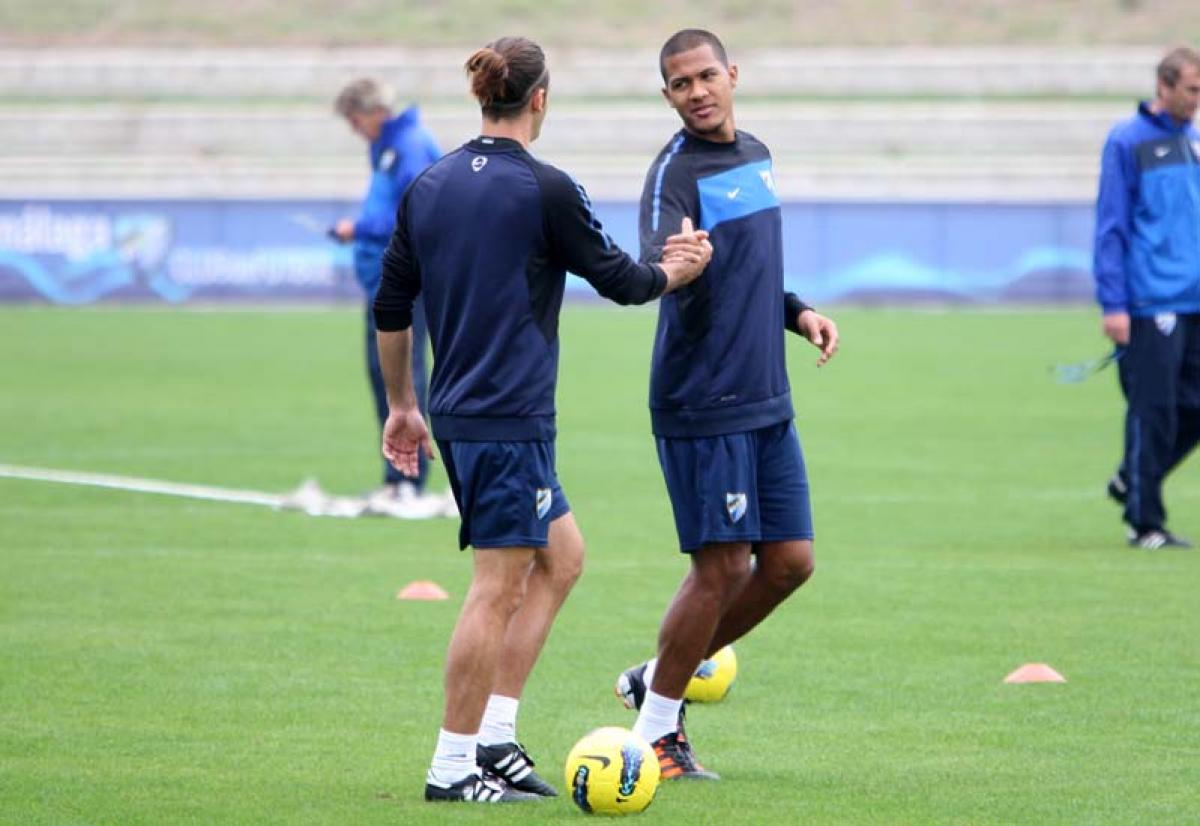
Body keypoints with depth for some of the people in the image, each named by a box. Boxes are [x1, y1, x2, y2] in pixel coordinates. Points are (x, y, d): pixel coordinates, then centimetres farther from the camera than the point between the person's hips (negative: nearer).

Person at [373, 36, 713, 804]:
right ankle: (454, 765, 0)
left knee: (562, 555, 18)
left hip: (455, 414, 8)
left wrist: (402, 407, 23)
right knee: (499, 586, -2)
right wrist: (675, 271, 19)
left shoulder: (429, 187, 8)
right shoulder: (545, 190, -12)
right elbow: (619, 280, -2)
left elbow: (391, 308, 13)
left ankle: (495, 732, 14)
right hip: (510, 420, -8)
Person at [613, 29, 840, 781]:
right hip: (704, 407, -8)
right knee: (721, 569, -6)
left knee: (790, 562, 7)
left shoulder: (757, 157, 13)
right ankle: (654, 731, 10)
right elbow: (658, 264, -31)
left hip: (769, 403, 8)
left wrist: (799, 312, 13)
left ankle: (659, 680, 23)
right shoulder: (676, 173, -12)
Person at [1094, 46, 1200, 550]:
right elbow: (1110, 228, -7)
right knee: (1153, 412, -4)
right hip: (1151, 303, -6)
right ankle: (1145, 522, 5)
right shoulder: (1128, 143, -5)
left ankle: (1131, 481, 24)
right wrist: (1113, 304, -13)